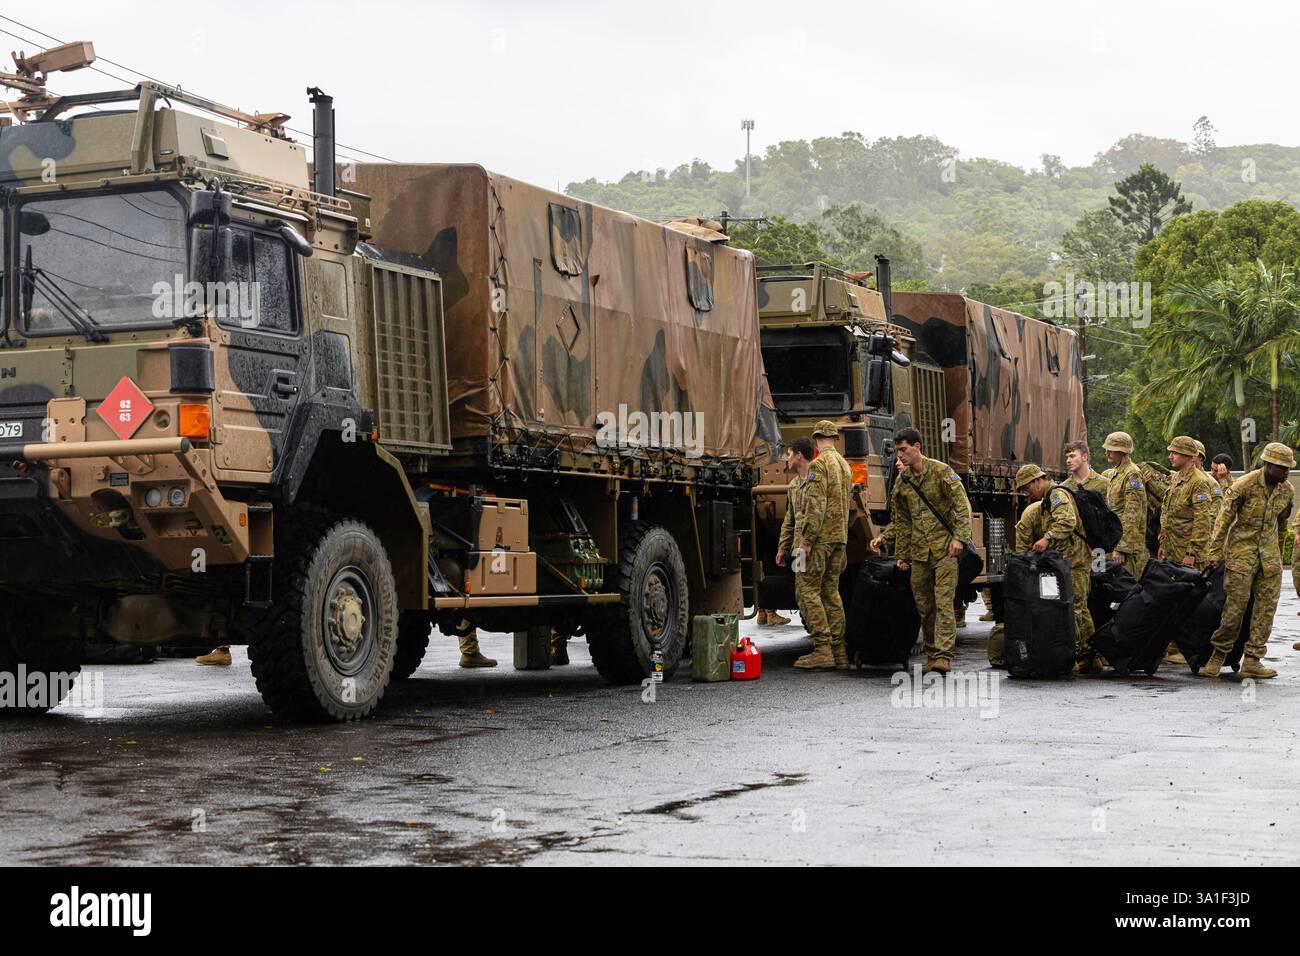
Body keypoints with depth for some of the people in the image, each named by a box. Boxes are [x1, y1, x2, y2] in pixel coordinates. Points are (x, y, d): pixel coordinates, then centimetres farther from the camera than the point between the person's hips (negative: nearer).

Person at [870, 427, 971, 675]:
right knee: (924, 605, 7)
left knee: (944, 602, -12)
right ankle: (931, 654, 16)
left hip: (944, 548, -6)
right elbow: (901, 522, 18)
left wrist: (959, 537, -19)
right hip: (919, 551, 6)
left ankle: (943, 655, -16)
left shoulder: (941, 472, -6)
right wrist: (901, 555, 17)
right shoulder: (901, 482, 11)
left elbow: (962, 506, -8)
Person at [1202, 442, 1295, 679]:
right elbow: (1224, 519, -10)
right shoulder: (1245, 485, -12)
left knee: (1266, 606, 0)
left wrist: (1278, 555, 20)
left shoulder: (1286, 489, 5)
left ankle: (1252, 661, 4)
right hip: (1241, 550, -5)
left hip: (1269, 554, 5)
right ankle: (1218, 654, 10)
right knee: (1235, 606, -6)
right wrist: (1215, 554, -11)